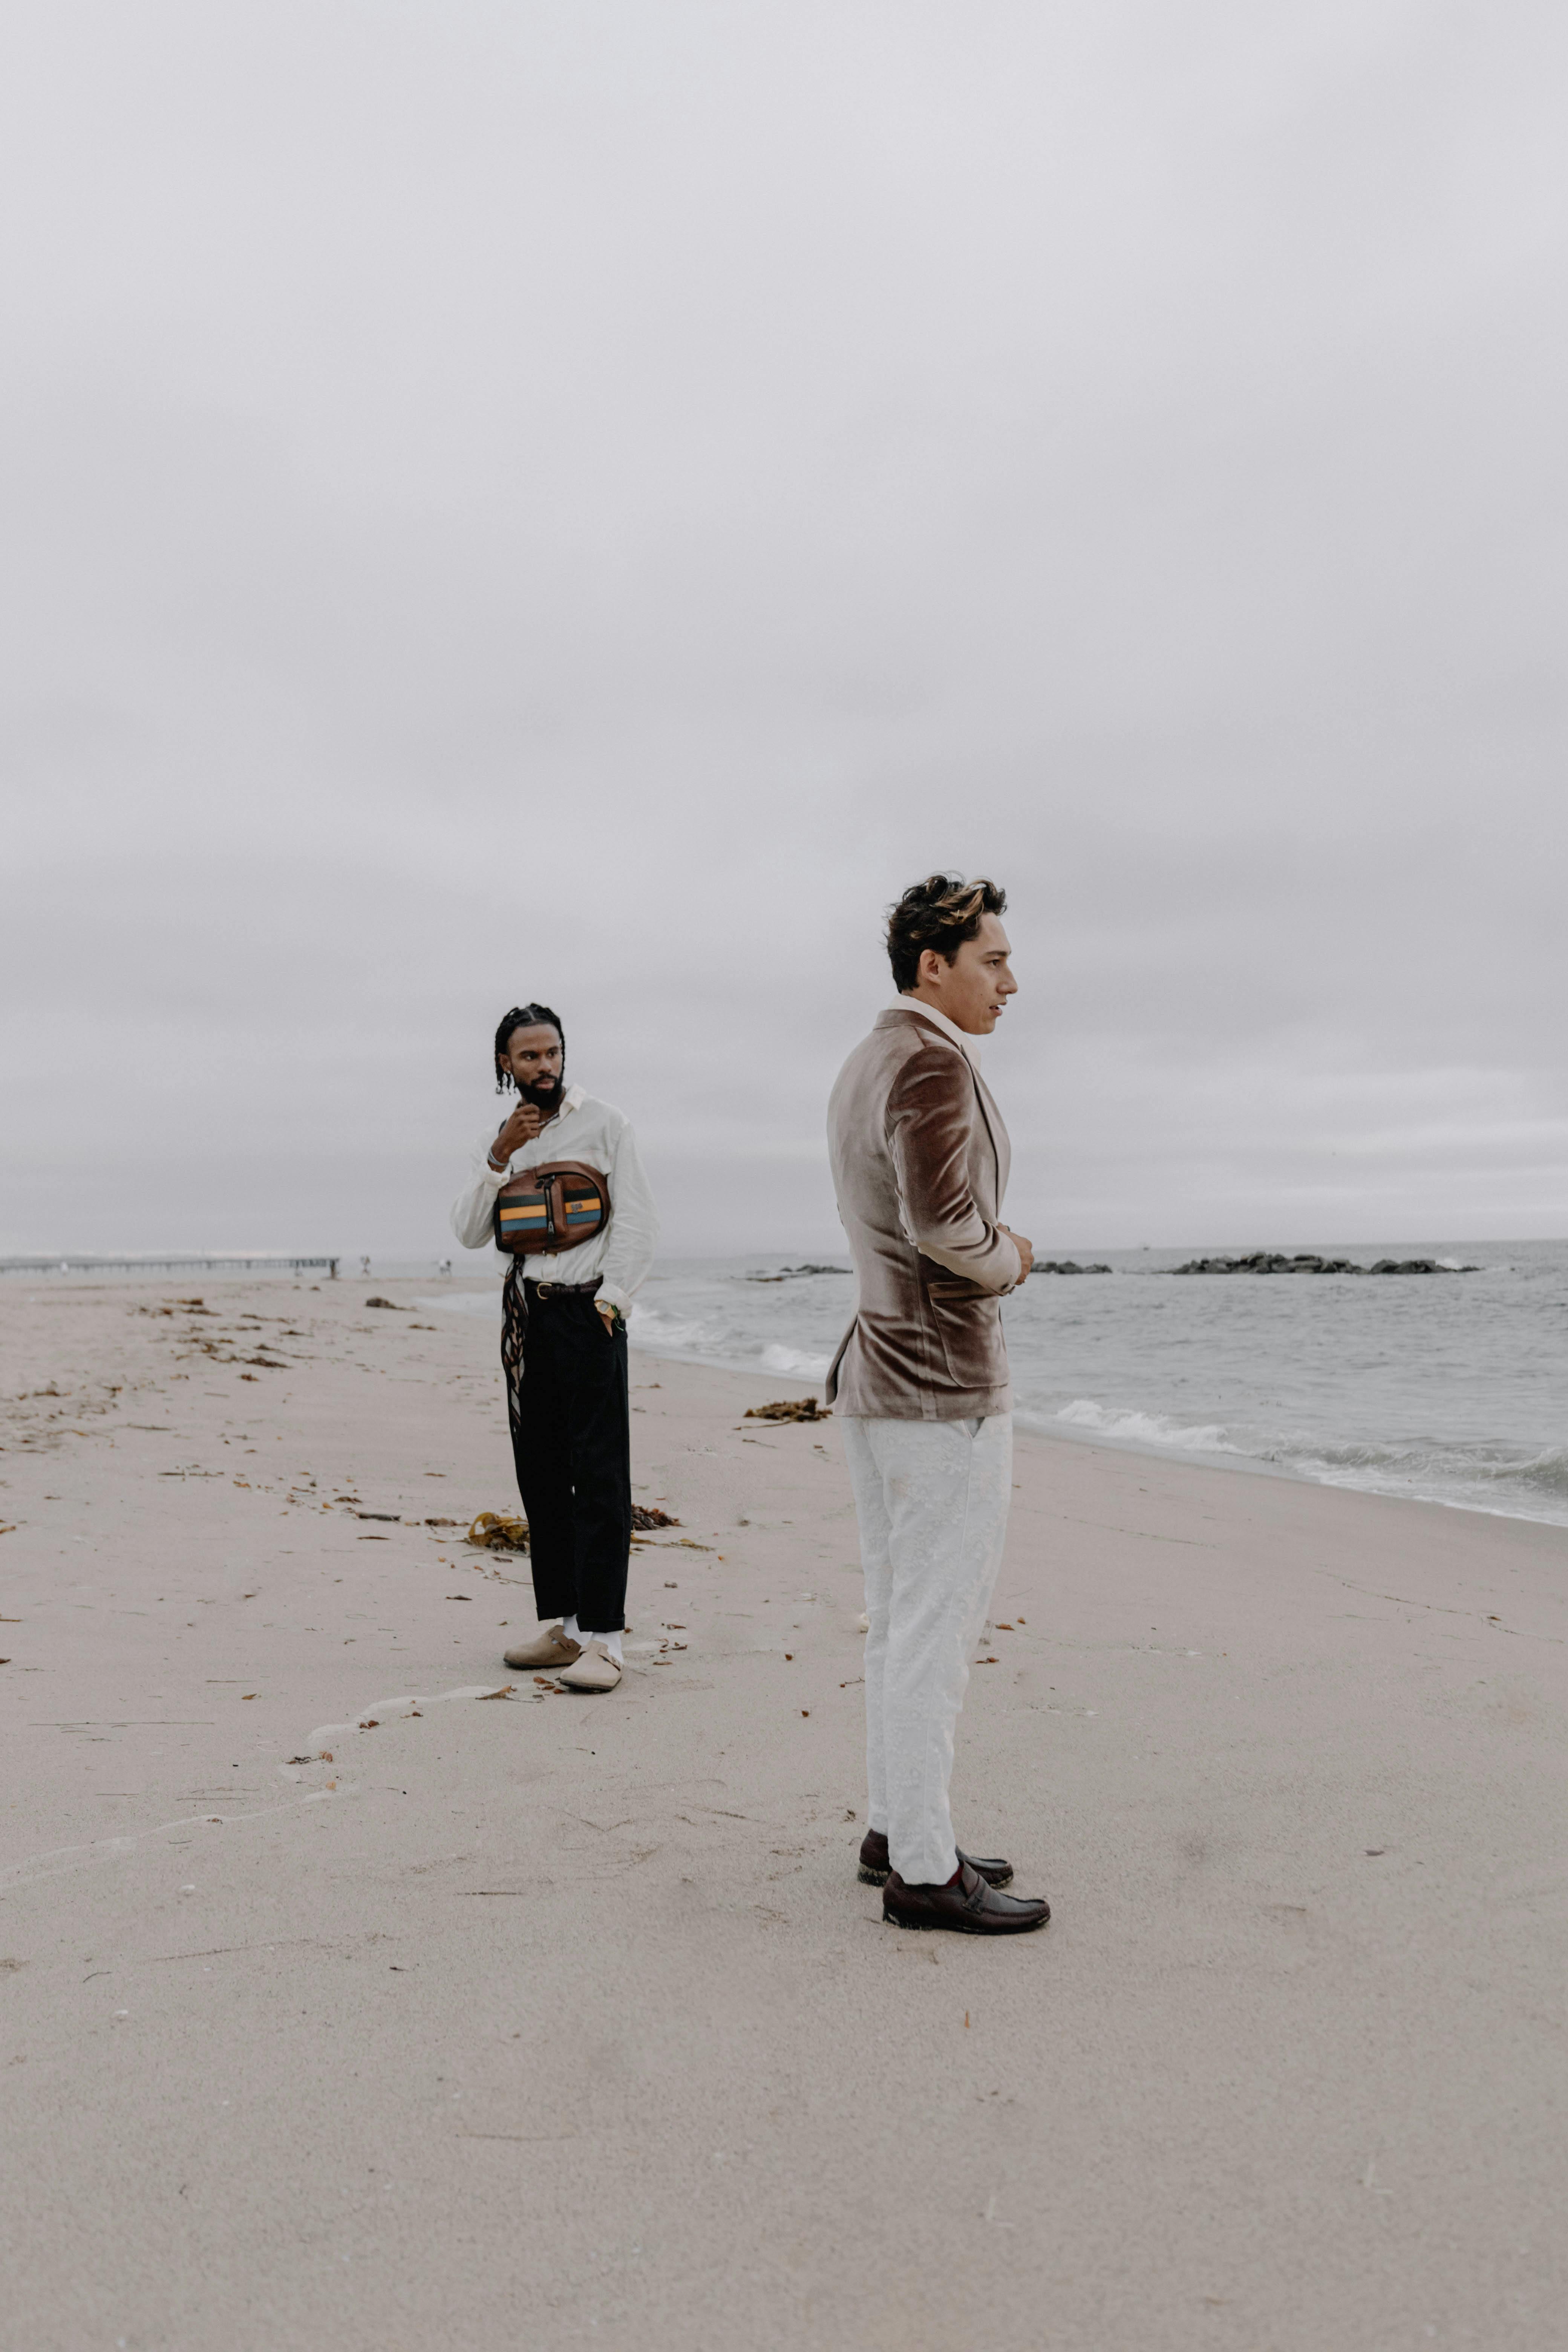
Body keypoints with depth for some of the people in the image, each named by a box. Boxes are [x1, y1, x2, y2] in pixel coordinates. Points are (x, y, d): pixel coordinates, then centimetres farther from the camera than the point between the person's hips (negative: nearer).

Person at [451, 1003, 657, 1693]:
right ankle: (559, 1624, 13)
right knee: (540, 1474, 6)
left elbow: (637, 1220, -2)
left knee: (598, 1475, -8)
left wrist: (609, 1298, -12)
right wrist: (499, 1157, -6)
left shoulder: (603, 1123, 3)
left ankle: (602, 1638, -9)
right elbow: (468, 1233, 5)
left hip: (587, 1311, -5)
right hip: (525, 1318, 5)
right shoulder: (498, 1143, 16)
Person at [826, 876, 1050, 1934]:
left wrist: (995, 1250, 7)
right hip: (945, 1389, -10)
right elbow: (943, 1220, -28)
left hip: (875, 1379, 10)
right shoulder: (933, 1061, -16)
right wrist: (1011, 1259, -8)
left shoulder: (863, 1066, 15)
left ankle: (899, 1829, 26)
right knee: (937, 1623, -3)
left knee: (901, 1616, 15)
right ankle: (924, 1870, 6)